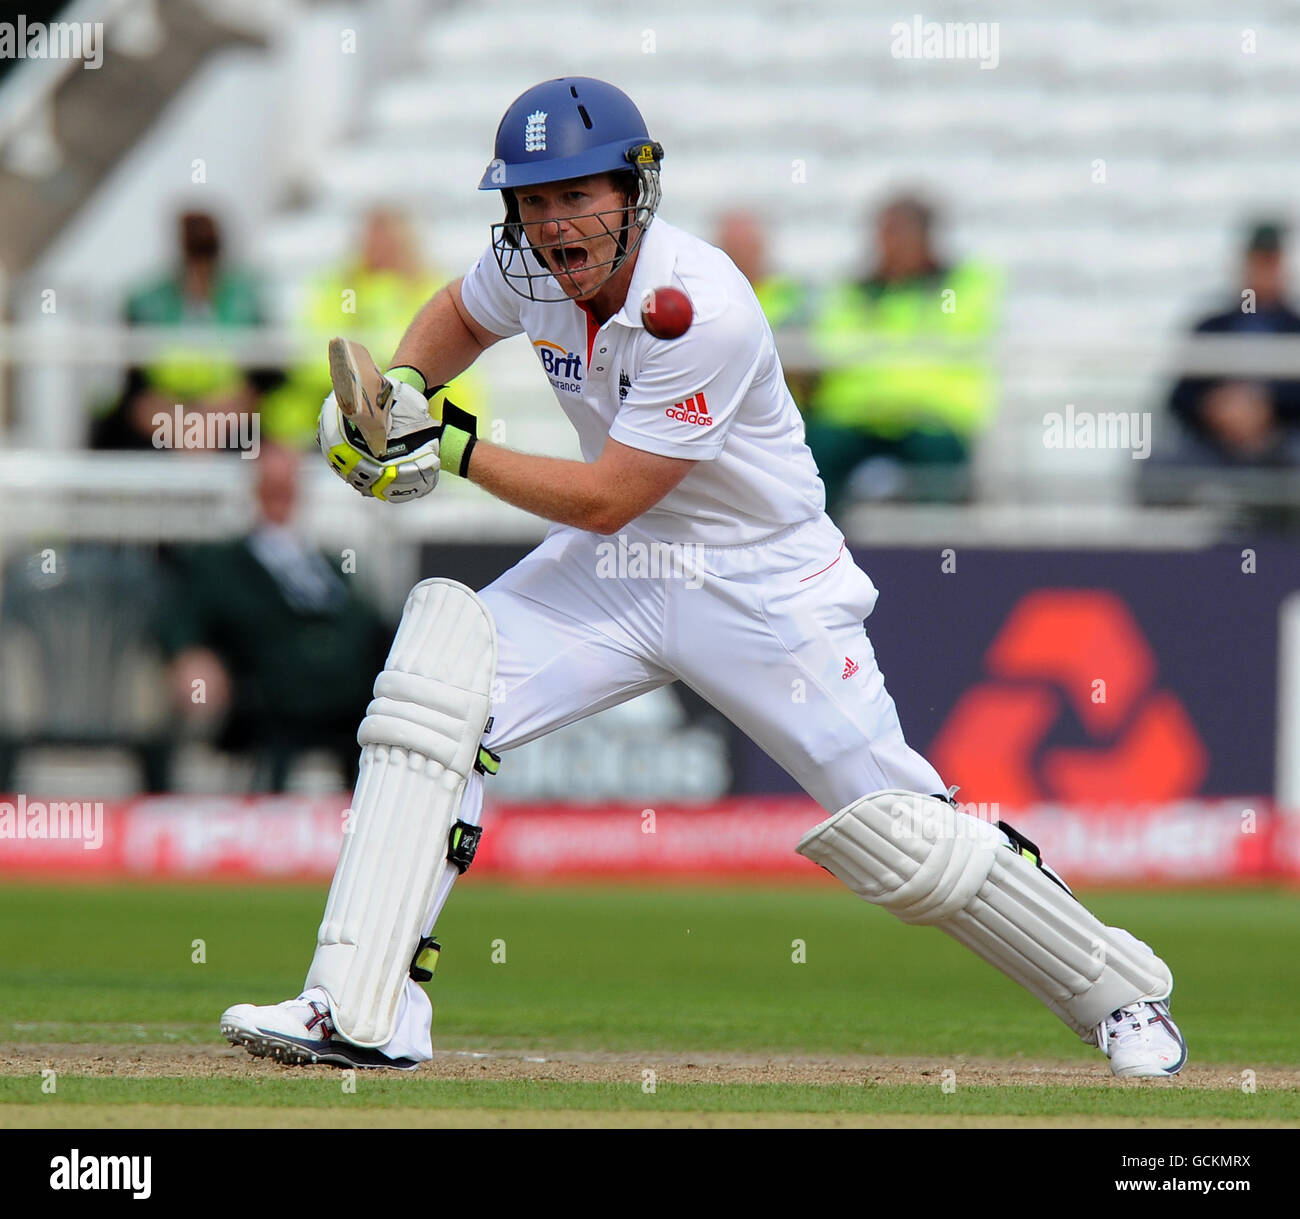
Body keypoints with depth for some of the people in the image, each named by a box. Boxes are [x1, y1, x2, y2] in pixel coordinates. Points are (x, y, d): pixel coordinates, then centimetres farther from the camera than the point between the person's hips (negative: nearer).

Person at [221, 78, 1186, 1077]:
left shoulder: (706, 310, -29)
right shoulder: (530, 266, -9)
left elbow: (605, 499, -27)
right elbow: (461, 317, 17)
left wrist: (452, 449, -26)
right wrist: (400, 389, -2)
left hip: (766, 586, -6)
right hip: (617, 573, 6)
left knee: (896, 838, -4)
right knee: (436, 686, -16)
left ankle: (1123, 995, 19)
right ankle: (362, 1016, -18)